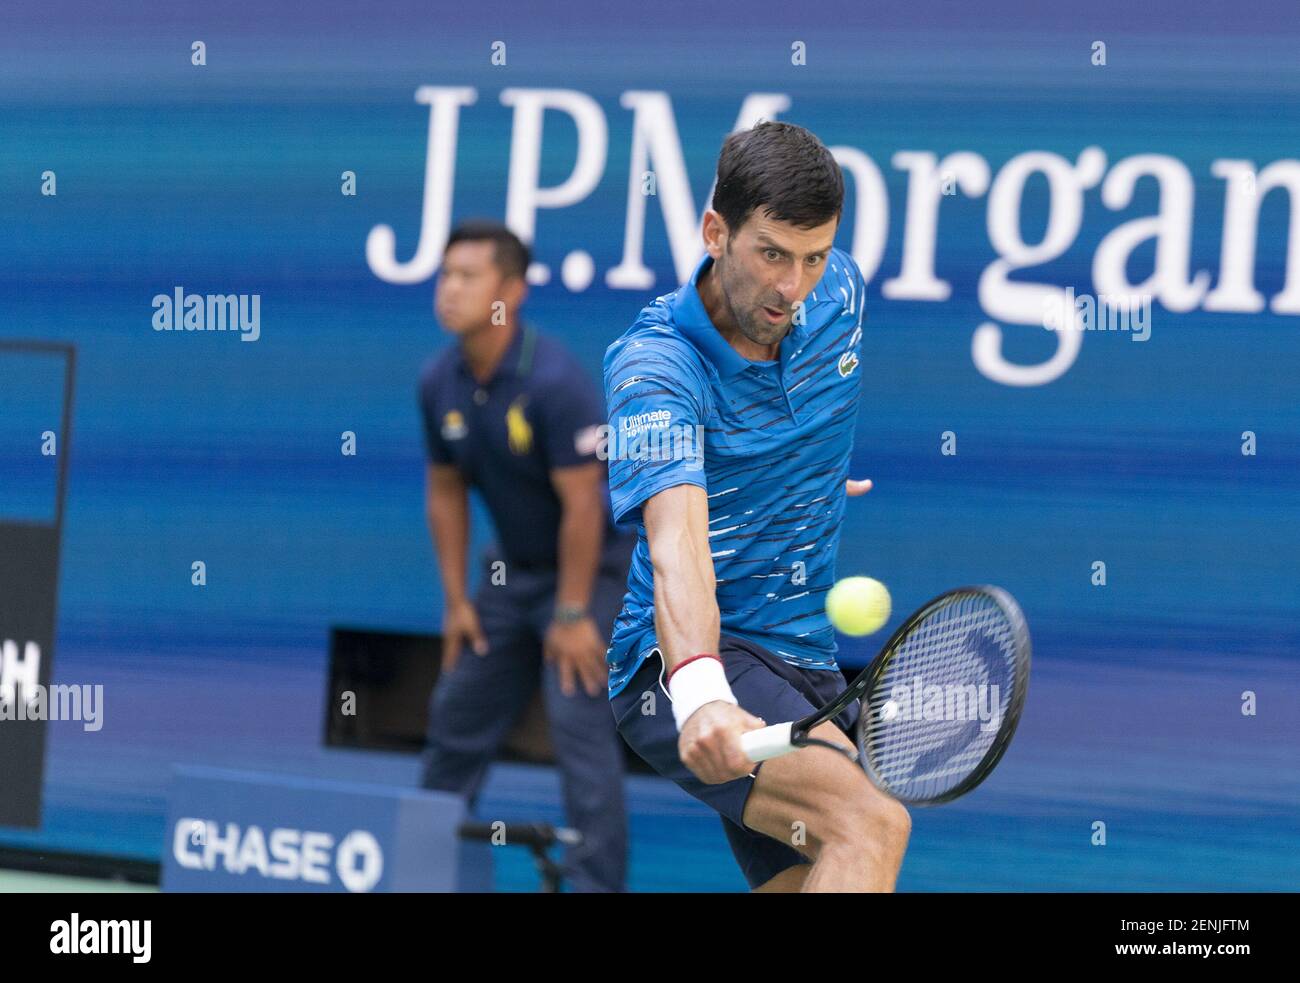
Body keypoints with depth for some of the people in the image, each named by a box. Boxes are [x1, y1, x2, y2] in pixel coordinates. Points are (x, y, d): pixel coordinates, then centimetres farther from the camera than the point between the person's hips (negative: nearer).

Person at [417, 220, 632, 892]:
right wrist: (456, 600, 6)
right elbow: (446, 492, 7)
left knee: (578, 721, -15)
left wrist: (572, 614, -21)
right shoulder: (440, 383, -4)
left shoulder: (553, 382, -25)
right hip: (511, 570, 7)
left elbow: (582, 503, -23)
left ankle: (596, 882, -11)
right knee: (458, 716, 11)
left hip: (590, 566, -7)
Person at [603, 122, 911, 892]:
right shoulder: (654, 364, -21)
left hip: (808, 663, 8)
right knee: (873, 823, -30)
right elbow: (676, 542, -37)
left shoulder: (841, 292, 0)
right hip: (686, 664, -8)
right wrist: (699, 691, -52)